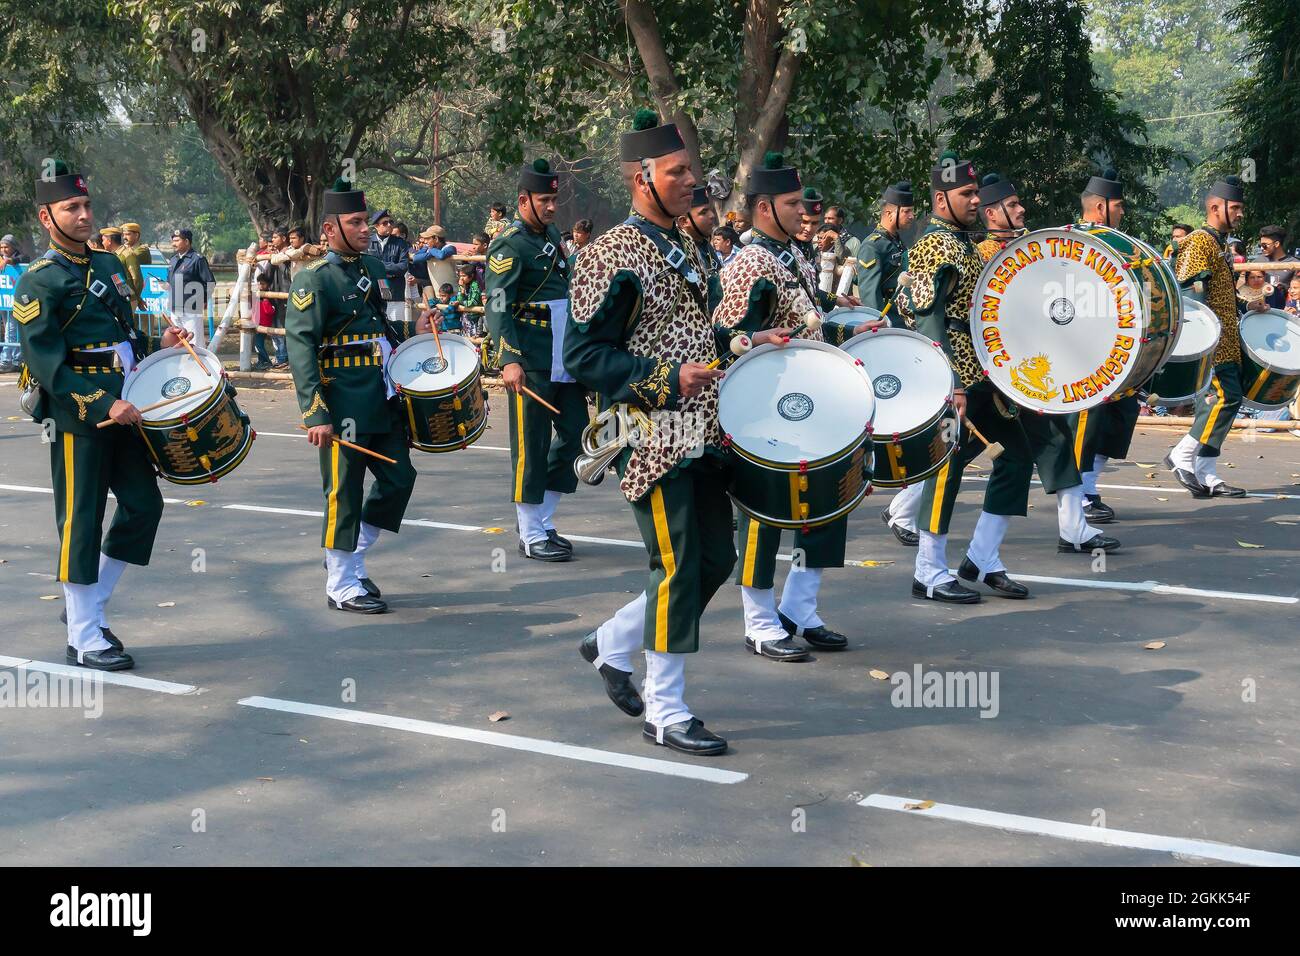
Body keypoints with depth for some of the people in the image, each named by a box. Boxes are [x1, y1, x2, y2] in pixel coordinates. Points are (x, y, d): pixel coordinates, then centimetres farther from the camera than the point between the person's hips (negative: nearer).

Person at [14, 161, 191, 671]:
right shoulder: (39, 282, -9)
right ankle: (84, 638, 8)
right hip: (77, 416, -7)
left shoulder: (109, 265, 14)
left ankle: (90, 605, 24)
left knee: (144, 504, 8)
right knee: (82, 520, -2)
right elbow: (44, 364, -16)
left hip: (122, 408, 8)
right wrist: (102, 405, -22)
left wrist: (158, 344, 6)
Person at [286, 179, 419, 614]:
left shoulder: (374, 268, 12)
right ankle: (342, 586, 13)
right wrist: (316, 414, -22)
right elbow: (300, 348, -17)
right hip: (343, 406, -8)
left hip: (382, 400, 8)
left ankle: (351, 558, 26)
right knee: (345, 493, 0)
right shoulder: (314, 279, -11)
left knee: (399, 477, 9)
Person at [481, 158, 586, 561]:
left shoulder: (552, 234, 15)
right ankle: (531, 536, 5)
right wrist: (509, 360, -29)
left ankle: (543, 519, 21)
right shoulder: (509, 245, -10)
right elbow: (497, 306, -18)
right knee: (531, 446, -2)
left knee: (576, 434, 10)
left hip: (565, 358, 8)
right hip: (531, 363, -8)